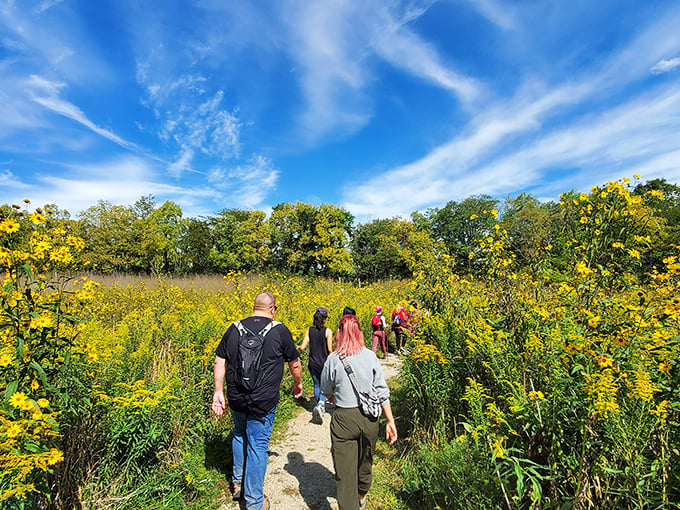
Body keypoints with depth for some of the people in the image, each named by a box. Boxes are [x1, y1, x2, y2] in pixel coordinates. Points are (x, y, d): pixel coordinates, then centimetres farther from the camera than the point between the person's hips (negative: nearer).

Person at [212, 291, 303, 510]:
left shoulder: (235, 328, 1)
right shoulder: (279, 330, -10)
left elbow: (219, 362, 5)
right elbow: (294, 363, 0)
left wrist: (218, 391, 14)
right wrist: (298, 384, 18)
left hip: (236, 399, 5)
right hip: (263, 402, -4)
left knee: (240, 435, 28)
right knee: (257, 446, 8)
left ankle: (238, 483, 42)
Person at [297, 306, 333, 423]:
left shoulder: (309, 330, -4)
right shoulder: (327, 331, -12)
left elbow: (303, 347, -6)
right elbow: (330, 350, -12)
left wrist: (298, 348, 16)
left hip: (313, 364, 3)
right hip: (324, 364, -3)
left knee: (317, 385, 20)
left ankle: (321, 406, 29)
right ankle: (320, 404, -12)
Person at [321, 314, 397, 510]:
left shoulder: (333, 359, -11)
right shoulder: (370, 356, -5)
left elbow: (327, 393, 3)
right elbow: (382, 392, -3)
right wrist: (390, 421, 4)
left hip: (344, 419, -4)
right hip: (369, 418, 4)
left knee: (344, 471, 8)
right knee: (365, 461, 27)